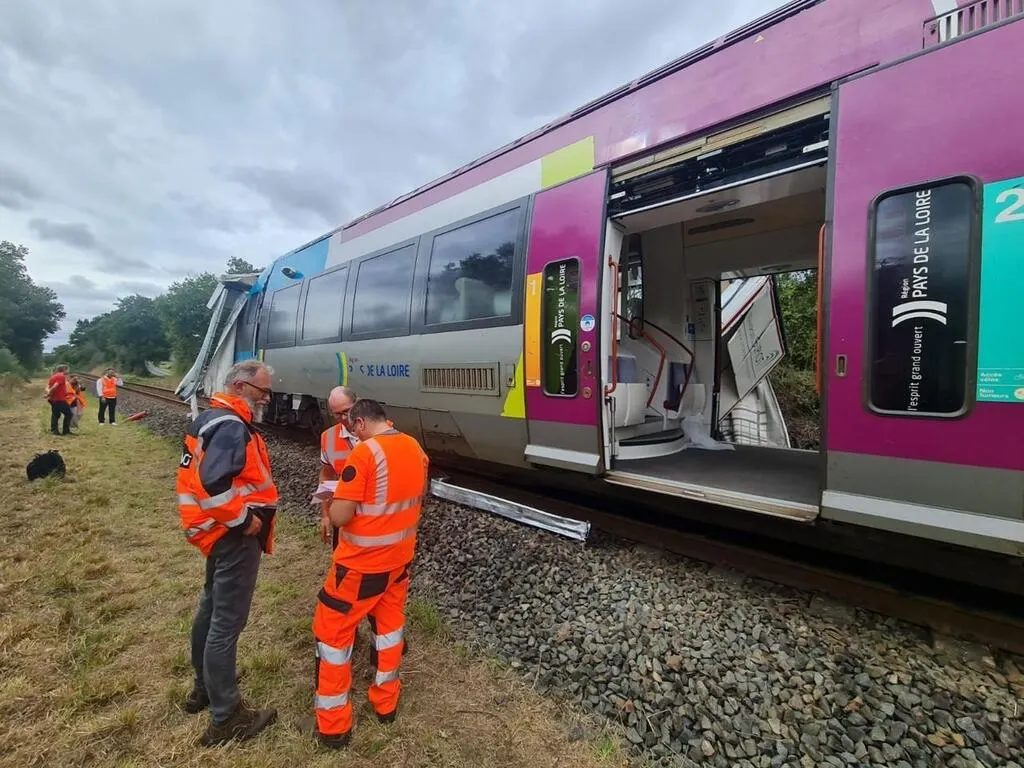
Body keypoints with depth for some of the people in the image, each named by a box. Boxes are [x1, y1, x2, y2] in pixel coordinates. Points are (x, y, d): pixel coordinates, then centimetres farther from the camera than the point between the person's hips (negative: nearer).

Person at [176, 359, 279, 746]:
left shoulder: (211, 417, 10)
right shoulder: (231, 427, -23)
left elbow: (199, 473, 17)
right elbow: (212, 484, -34)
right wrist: (244, 518, -21)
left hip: (217, 530, 11)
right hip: (234, 535, -11)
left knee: (211, 608, 24)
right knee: (227, 622, 1)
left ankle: (204, 687, 43)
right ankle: (226, 718, 16)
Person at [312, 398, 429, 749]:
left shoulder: (364, 453, -23)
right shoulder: (415, 448, -1)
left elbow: (340, 517, -21)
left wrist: (333, 499, -2)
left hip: (361, 563, -6)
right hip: (399, 556, 7)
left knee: (333, 631, 12)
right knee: (390, 622, 22)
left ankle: (333, 725, 24)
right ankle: (386, 702, 38)